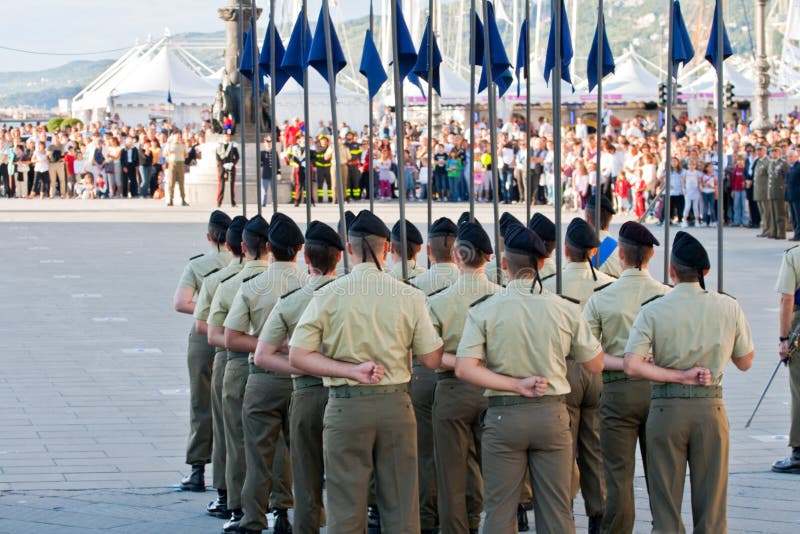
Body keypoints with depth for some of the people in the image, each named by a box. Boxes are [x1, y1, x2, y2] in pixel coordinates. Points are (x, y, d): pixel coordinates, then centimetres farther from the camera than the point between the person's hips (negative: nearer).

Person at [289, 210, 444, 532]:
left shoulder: (328, 296, -4)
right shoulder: (409, 296, -3)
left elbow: (297, 356, -7)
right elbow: (432, 360, 0)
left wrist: (352, 370, -10)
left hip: (346, 407, -1)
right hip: (395, 404, 1)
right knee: (401, 507, 9)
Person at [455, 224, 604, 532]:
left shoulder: (484, 310, -6)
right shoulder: (564, 310, -3)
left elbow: (464, 369, -14)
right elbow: (595, 365, 5)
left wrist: (516, 385, -11)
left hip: (503, 417, -1)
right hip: (552, 414, 1)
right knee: (556, 509, 7)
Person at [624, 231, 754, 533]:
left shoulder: (653, 311, -7)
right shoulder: (728, 308, -2)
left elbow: (632, 366, -15)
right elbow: (745, 362, 9)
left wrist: (679, 376, -10)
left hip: (666, 406, -1)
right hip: (711, 406, 1)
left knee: (665, 506, 6)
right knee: (711, 500, 7)